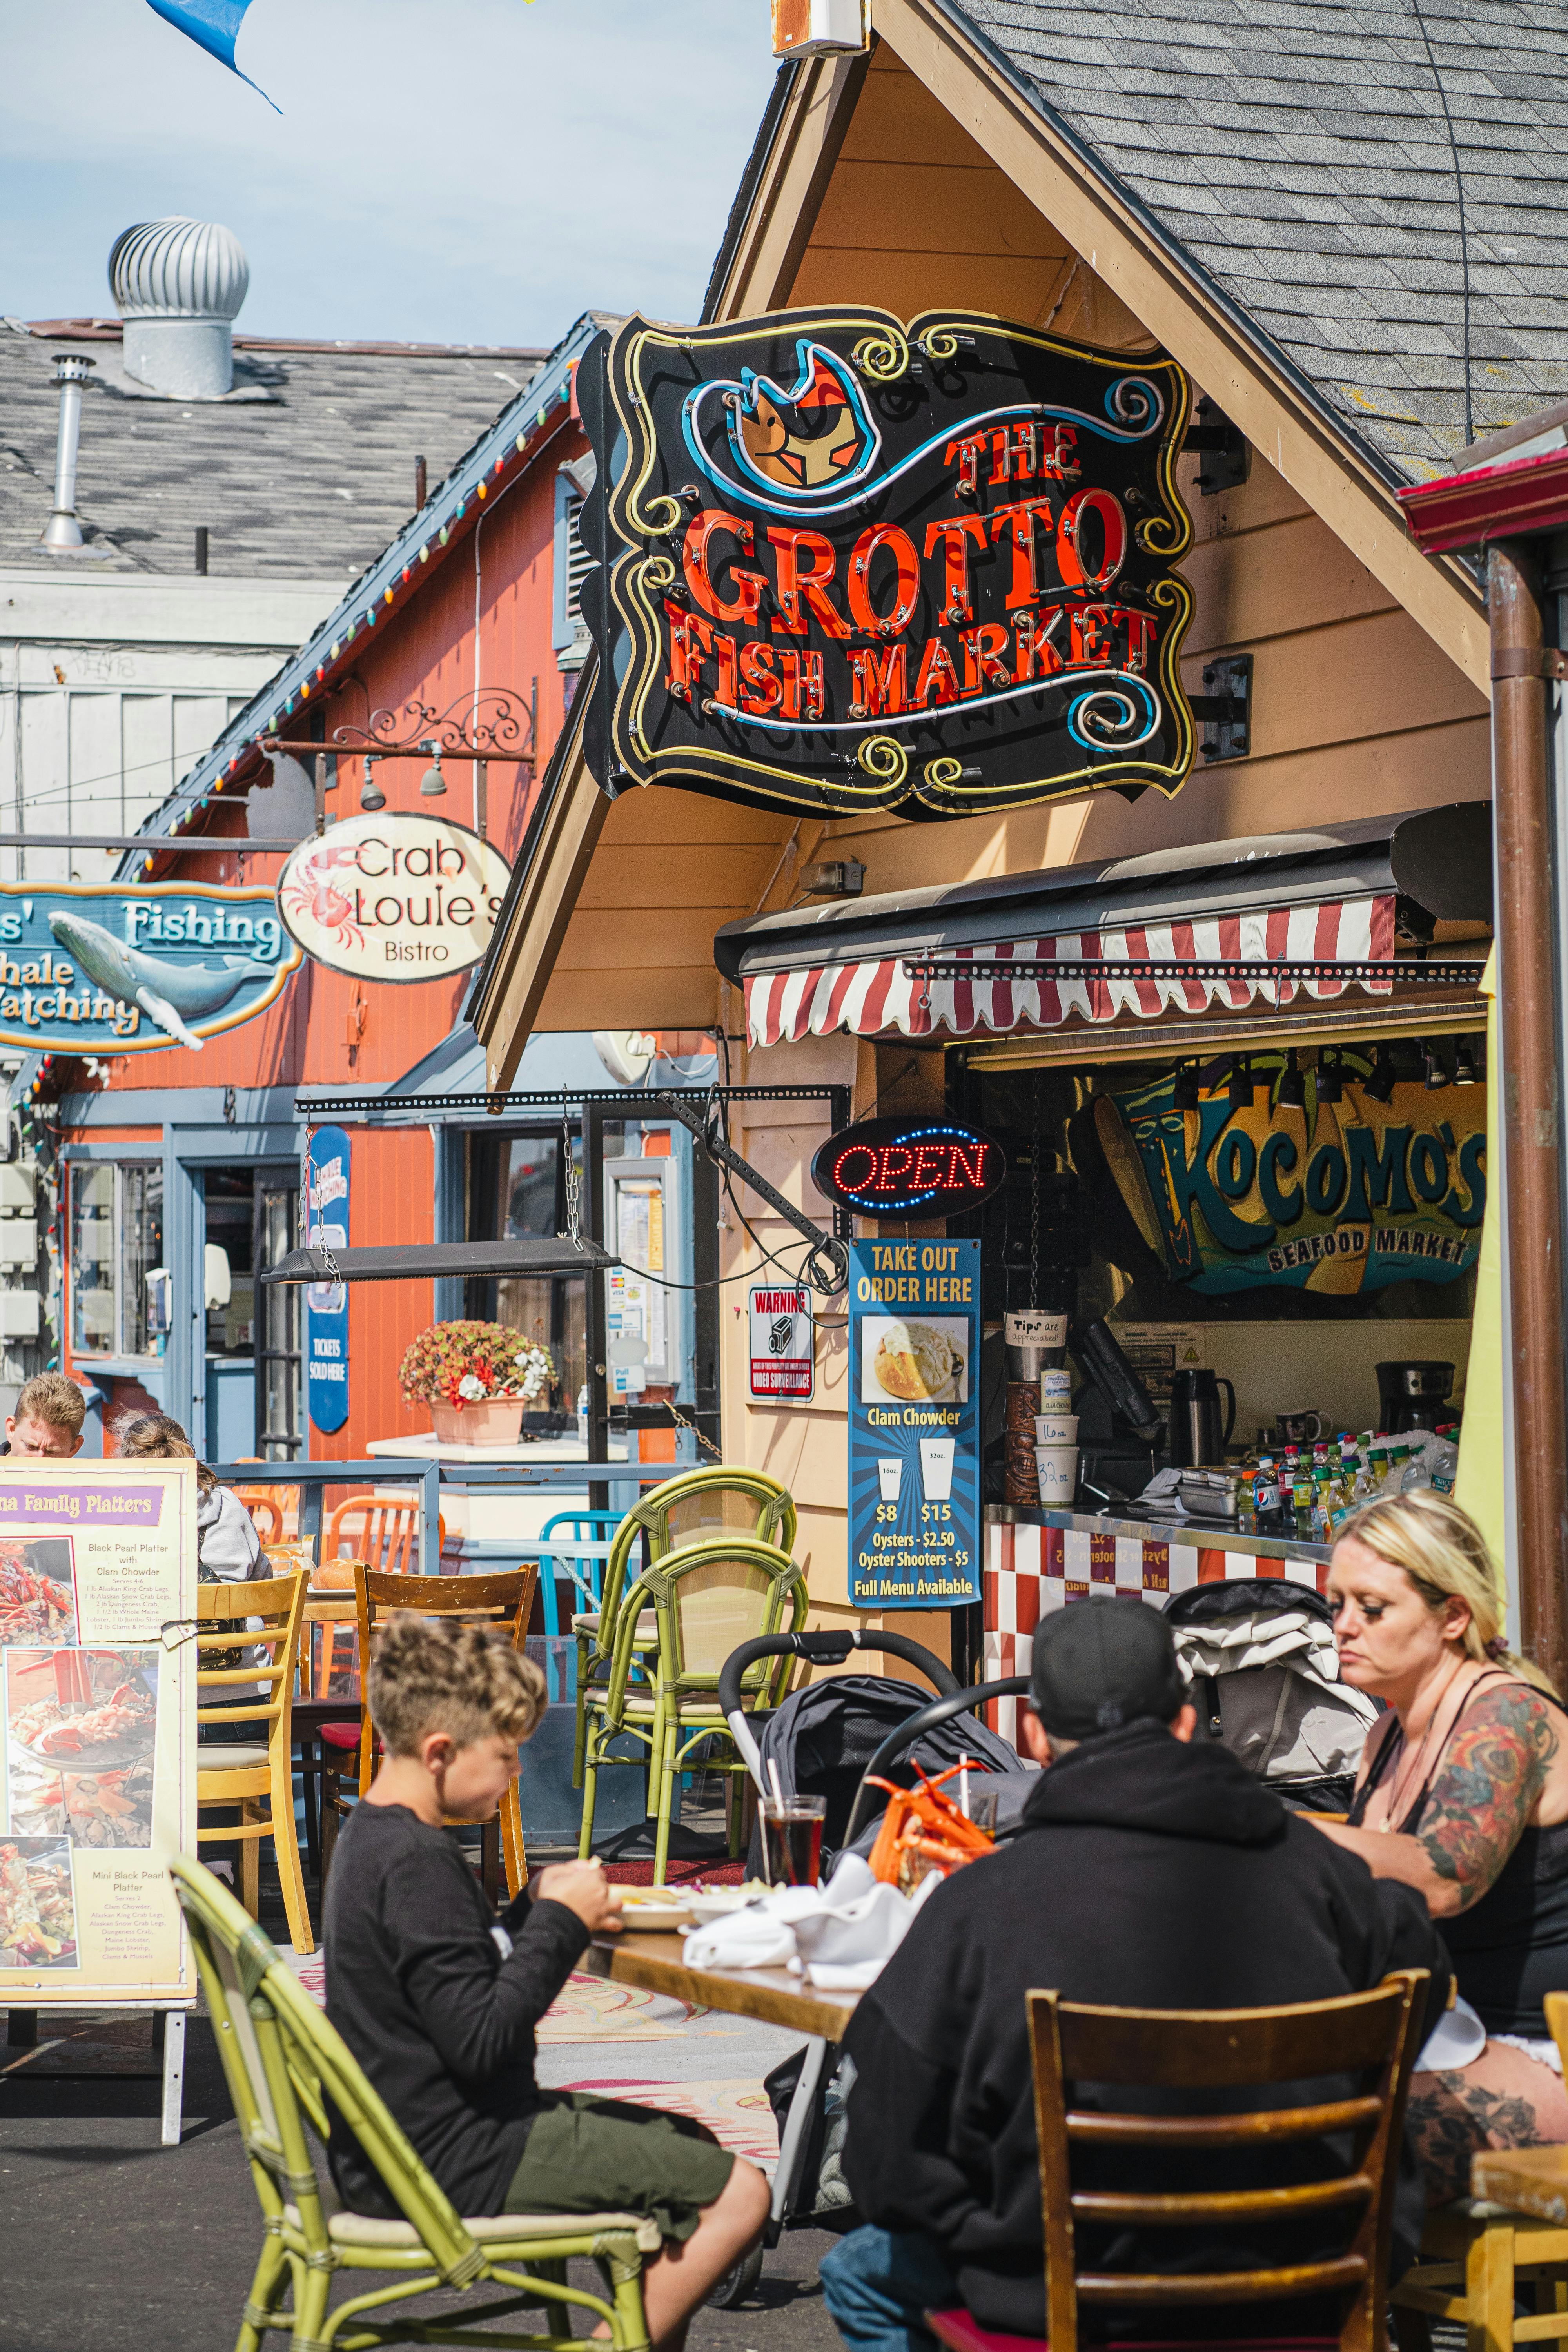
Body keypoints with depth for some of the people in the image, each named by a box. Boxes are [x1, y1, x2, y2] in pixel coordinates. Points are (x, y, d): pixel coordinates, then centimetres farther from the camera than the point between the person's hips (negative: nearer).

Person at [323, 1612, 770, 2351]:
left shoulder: (370, 1836, 10)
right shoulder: (417, 1864, -22)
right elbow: (480, 2040, -25)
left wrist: (538, 1908, 10)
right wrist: (559, 1922, -15)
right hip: (458, 2164, -11)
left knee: (687, 2148, 21)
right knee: (737, 2192, -11)